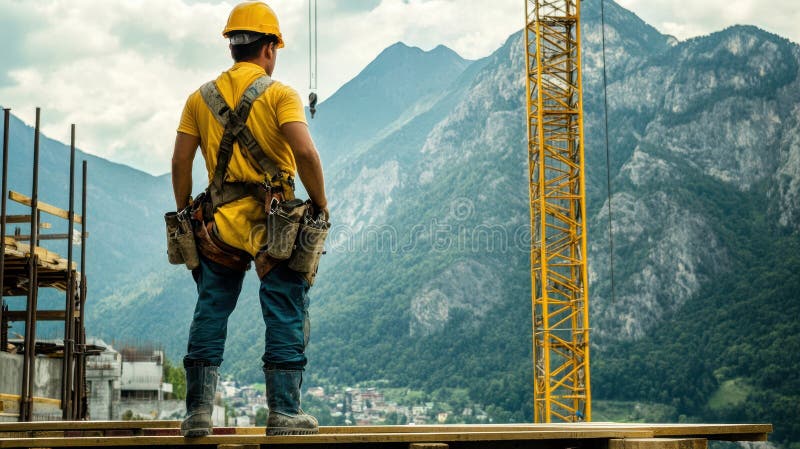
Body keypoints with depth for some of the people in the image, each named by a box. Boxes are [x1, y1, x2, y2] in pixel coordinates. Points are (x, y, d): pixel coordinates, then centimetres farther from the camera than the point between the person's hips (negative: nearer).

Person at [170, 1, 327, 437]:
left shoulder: (201, 98, 8)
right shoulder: (279, 94, -5)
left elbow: (180, 161, 4)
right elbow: (305, 151, -18)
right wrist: (320, 203, -6)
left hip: (219, 224, 4)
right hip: (275, 222, -4)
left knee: (209, 316, 10)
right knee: (285, 318, 4)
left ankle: (198, 411, 11)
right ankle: (283, 413, 5)